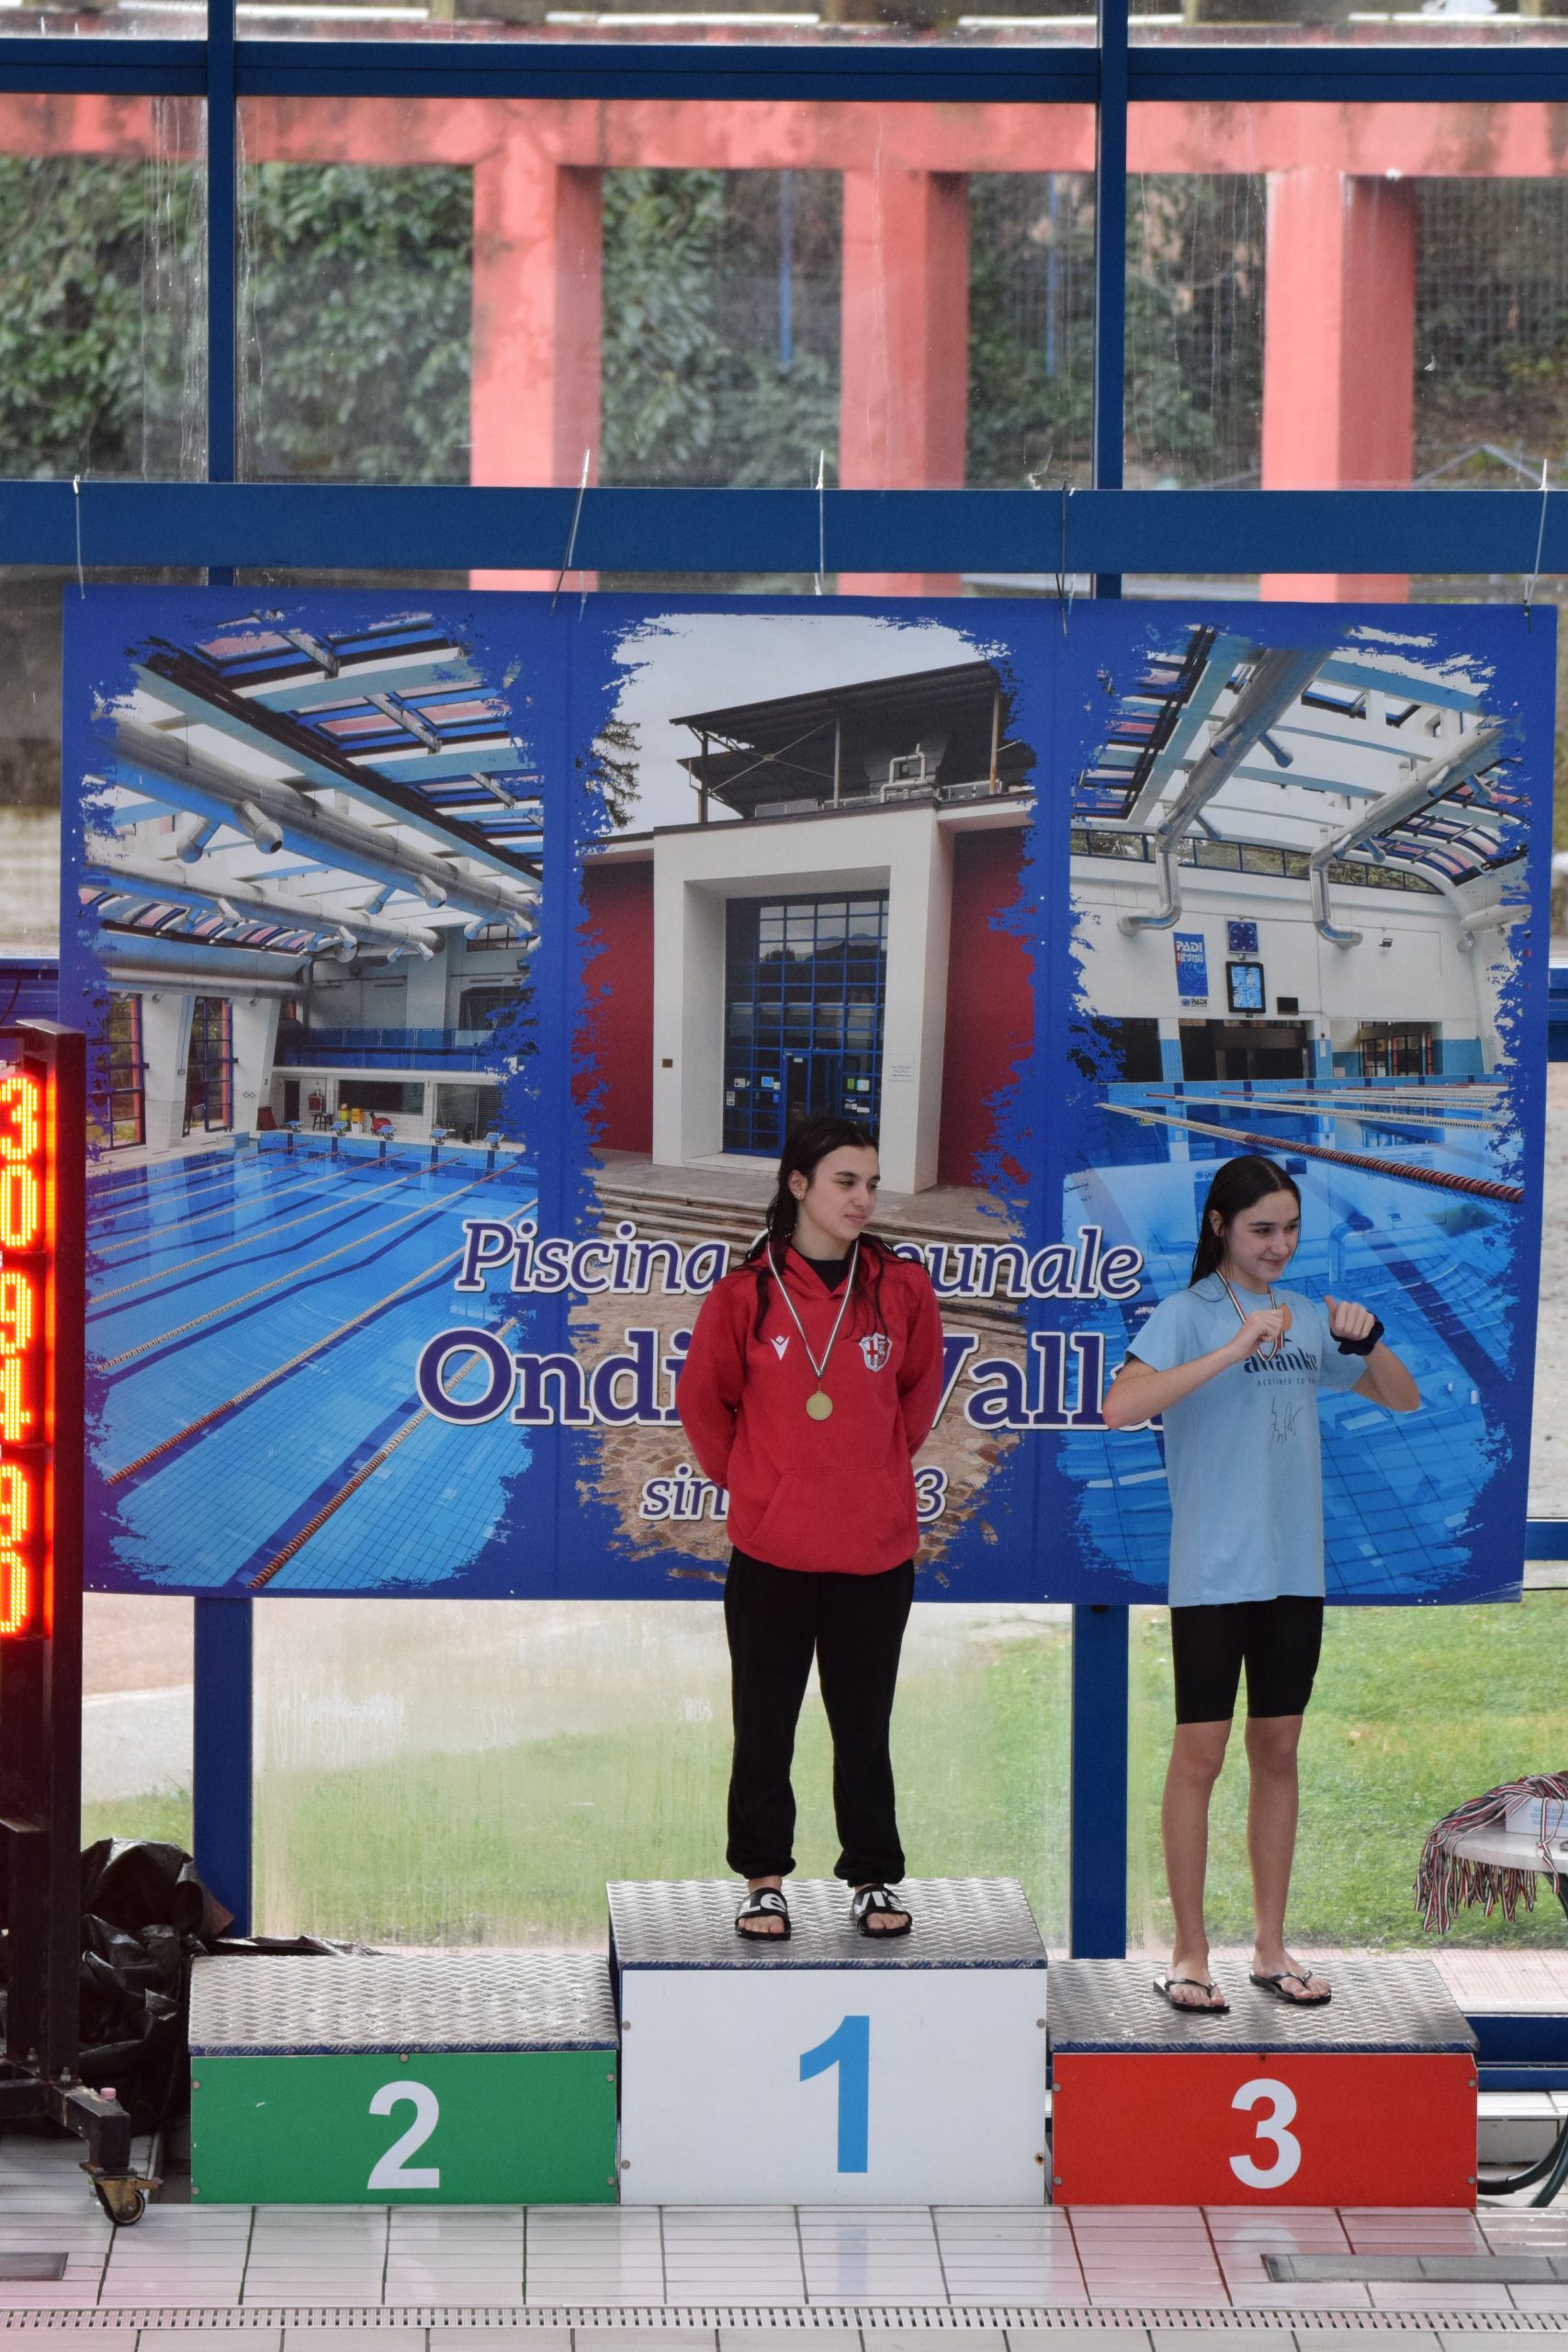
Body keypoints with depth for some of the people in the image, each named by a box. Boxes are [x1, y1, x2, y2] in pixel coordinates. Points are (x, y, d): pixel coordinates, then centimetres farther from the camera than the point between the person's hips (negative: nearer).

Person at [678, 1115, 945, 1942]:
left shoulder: (902, 1289, 1)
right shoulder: (746, 1294, -4)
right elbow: (703, 1401, 8)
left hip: (875, 1550, 1)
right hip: (770, 1552, -1)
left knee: (864, 1726, 9)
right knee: (764, 1726, 7)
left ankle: (874, 1879, 18)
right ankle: (762, 1879, 17)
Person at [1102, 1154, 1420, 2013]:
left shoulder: (1307, 1319, 8)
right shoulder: (1187, 1315, -7)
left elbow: (1402, 1400, 15)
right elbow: (1121, 1407, -24)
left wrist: (1367, 1340, -5)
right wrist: (1235, 1349, -27)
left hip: (1295, 1571, 5)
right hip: (1212, 1574, -5)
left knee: (1277, 1751, 10)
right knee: (1200, 1754, -1)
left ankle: (1271, 1948, 18)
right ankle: (1189, 1953, 7)